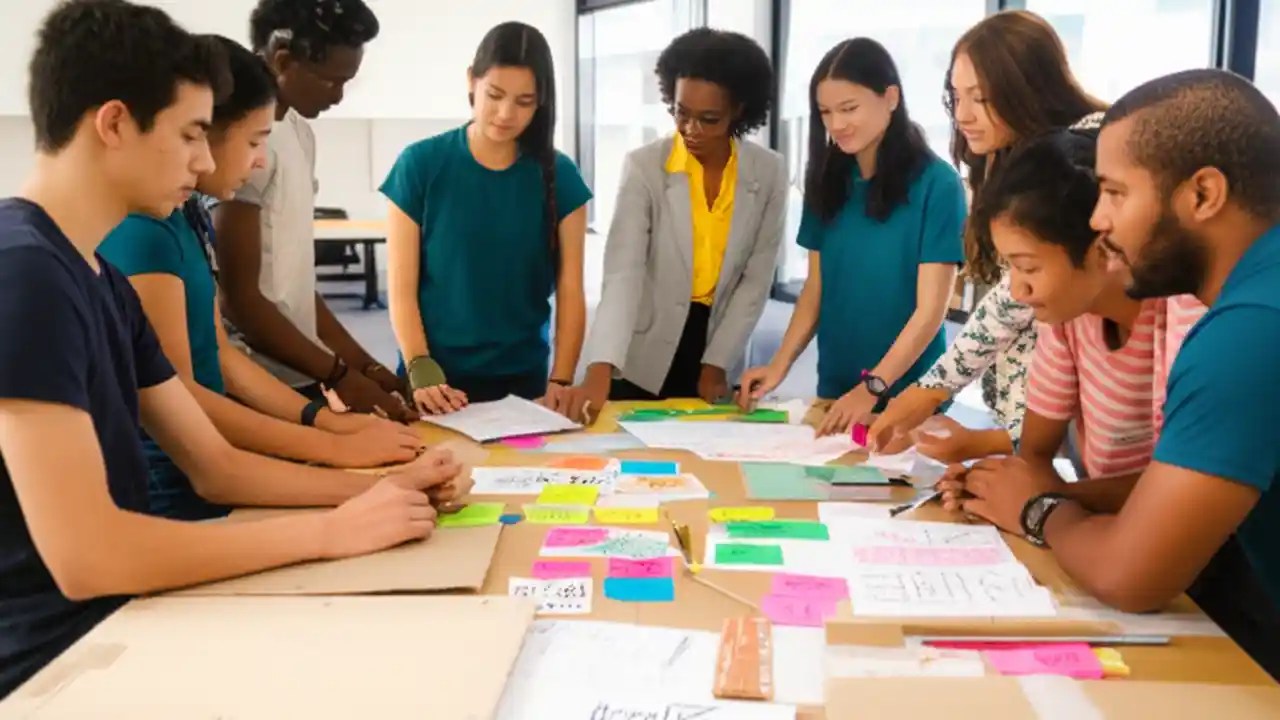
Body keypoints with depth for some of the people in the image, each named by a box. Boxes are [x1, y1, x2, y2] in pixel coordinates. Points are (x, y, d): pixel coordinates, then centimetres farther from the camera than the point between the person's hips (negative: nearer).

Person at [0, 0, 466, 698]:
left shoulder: (99, 276, 8)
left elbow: (217, 467, 10)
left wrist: (379, 486, -3)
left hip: (106, 622, 8)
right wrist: (332, 531, -20)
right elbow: (83, 554, -28)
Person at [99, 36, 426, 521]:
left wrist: (326, 420, 3)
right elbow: (176, 397, -22)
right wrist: (335, 448, -20)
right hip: (166, 486, -8)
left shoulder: (191, 215, 8)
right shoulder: (141, 229, -20)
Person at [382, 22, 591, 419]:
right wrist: (421, 373, -18)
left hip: (524, 378, 2)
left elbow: (570, 291, -2)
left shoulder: (559, 177, 0)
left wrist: (561, 380, -14)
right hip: (438, 378, -1)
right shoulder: (420, 165, -5)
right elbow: (402, 288, -5)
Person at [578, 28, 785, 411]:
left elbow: (758, 278, -2)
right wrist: (601, 370, -33)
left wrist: (718, 362, -7)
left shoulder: (769, 172, -5)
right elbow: (622, 273, -22)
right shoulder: (644, 166, -13)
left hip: (718, 338, 2)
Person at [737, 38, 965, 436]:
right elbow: (815, 289, 7)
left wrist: (873, 388, -22)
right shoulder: (829, 181, 4)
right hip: (835, 388, 5)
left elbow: (930, 310, -13)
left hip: (906, 395, -4)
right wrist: (779, 365, -7)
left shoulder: (936, 184, -11)